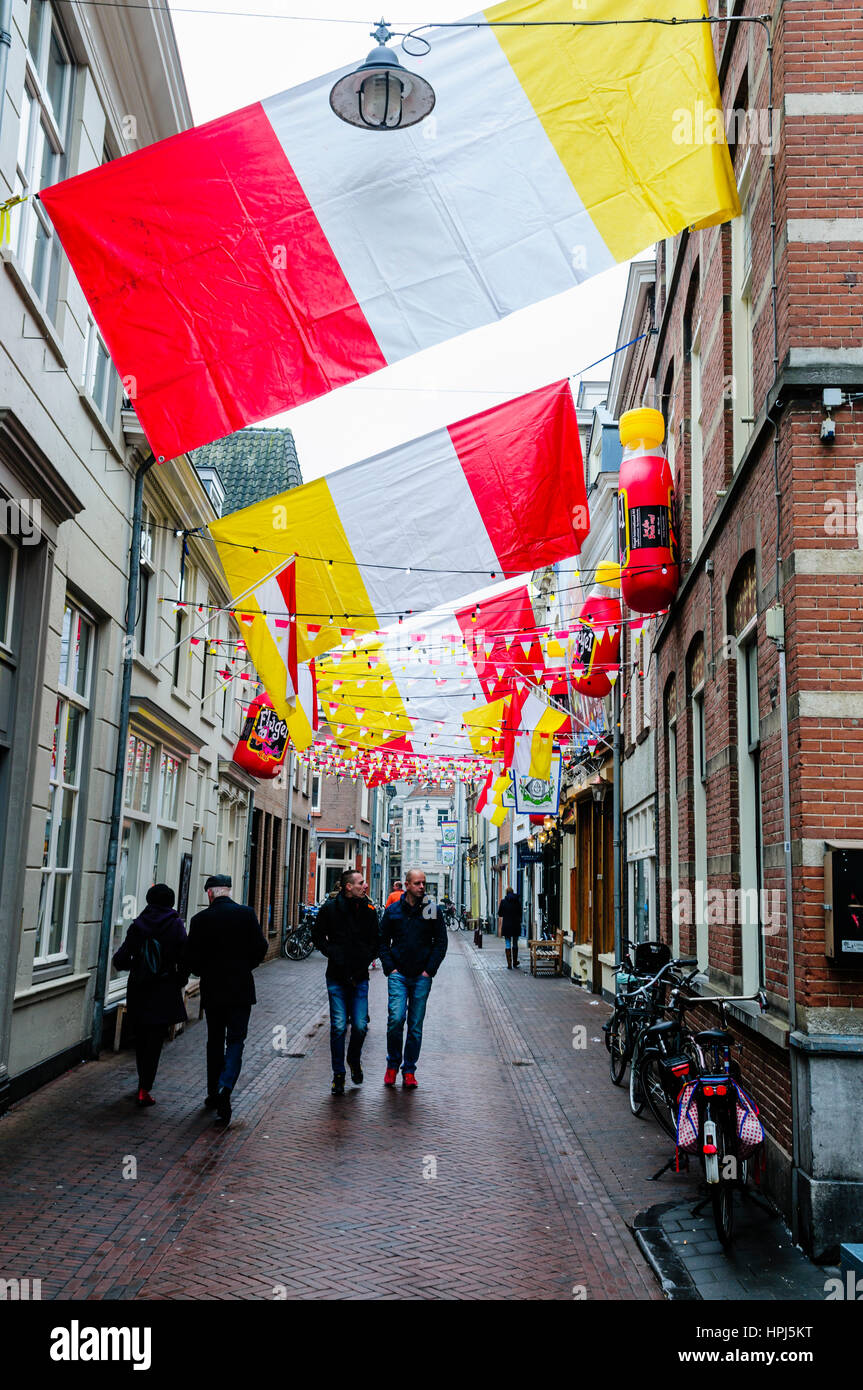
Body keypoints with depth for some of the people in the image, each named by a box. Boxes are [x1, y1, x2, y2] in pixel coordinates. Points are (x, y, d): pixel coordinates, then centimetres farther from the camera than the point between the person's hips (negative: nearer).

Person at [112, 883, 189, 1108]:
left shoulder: (137, 925, -2)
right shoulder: (176, 925, -6)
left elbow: (120, 960, -3)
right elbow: (184, 960, -7)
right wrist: (180, 982, 9)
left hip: (138, 989, 2)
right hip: (164, 991, -2)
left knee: (141, 1037, 17)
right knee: (155, 1039, 1)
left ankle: (144, 1081, 34)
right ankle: (144, 1091, -4)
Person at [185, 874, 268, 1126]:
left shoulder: (200, 919, -5)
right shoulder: (246, 914, -5)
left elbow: (191, 958, -4)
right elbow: (260, 948, -4)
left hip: (212, 989, 1)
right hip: (241, 989, -1)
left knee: (214, 1041, 15)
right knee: (235, 1040, 2)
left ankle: (213, 1093, 22)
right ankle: (225, 1089, -17)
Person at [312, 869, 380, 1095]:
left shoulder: (368, 910, 4)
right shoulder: (330, 908, -2)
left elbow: (375, 941, 13)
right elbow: (317, 936, 7)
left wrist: (366, 959, -1)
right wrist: (332, 954, -5)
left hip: (360, 977, 2)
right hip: (337, 976, -2)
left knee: (360, 1026, -3)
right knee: (338, 1027, -2)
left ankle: (354, 1059, 27)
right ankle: (338, 1075, 13)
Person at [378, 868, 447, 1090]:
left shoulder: (433, 910, 1)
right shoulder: (393, 910, 3)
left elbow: (441, 942, 4)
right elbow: (382, 941, 10)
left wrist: (430, 970, -4)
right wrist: (389, 968, -1)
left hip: (422, 977, 0)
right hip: (398, 975, 0)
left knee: (416, 1025, 4)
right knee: (396, 1018, -13)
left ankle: (409, 1071, 15)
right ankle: (392, 1064, 8)